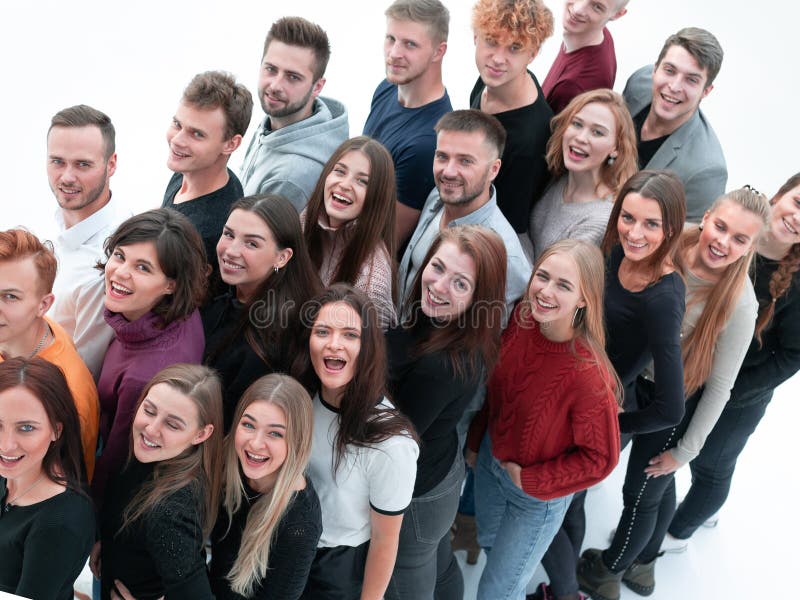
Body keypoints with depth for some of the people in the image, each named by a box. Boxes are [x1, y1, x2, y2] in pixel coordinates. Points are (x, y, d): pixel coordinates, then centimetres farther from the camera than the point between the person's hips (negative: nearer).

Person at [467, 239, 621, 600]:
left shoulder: (589, 375, -35)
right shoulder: (520, 320, -18)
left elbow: (600, 458, -21)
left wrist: (531, 481, -16)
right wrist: (474, 442, 10)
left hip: (538, 496, -5)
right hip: (490, 460, 6)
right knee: (489, 543, 32)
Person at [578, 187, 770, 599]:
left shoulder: (739, 304, -27)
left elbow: (720, 387, -16)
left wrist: (685, 451, -8)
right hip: (630, 379, 4)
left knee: (641, 495, 15)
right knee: (659, 485, 27)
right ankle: (643, 565, 52)